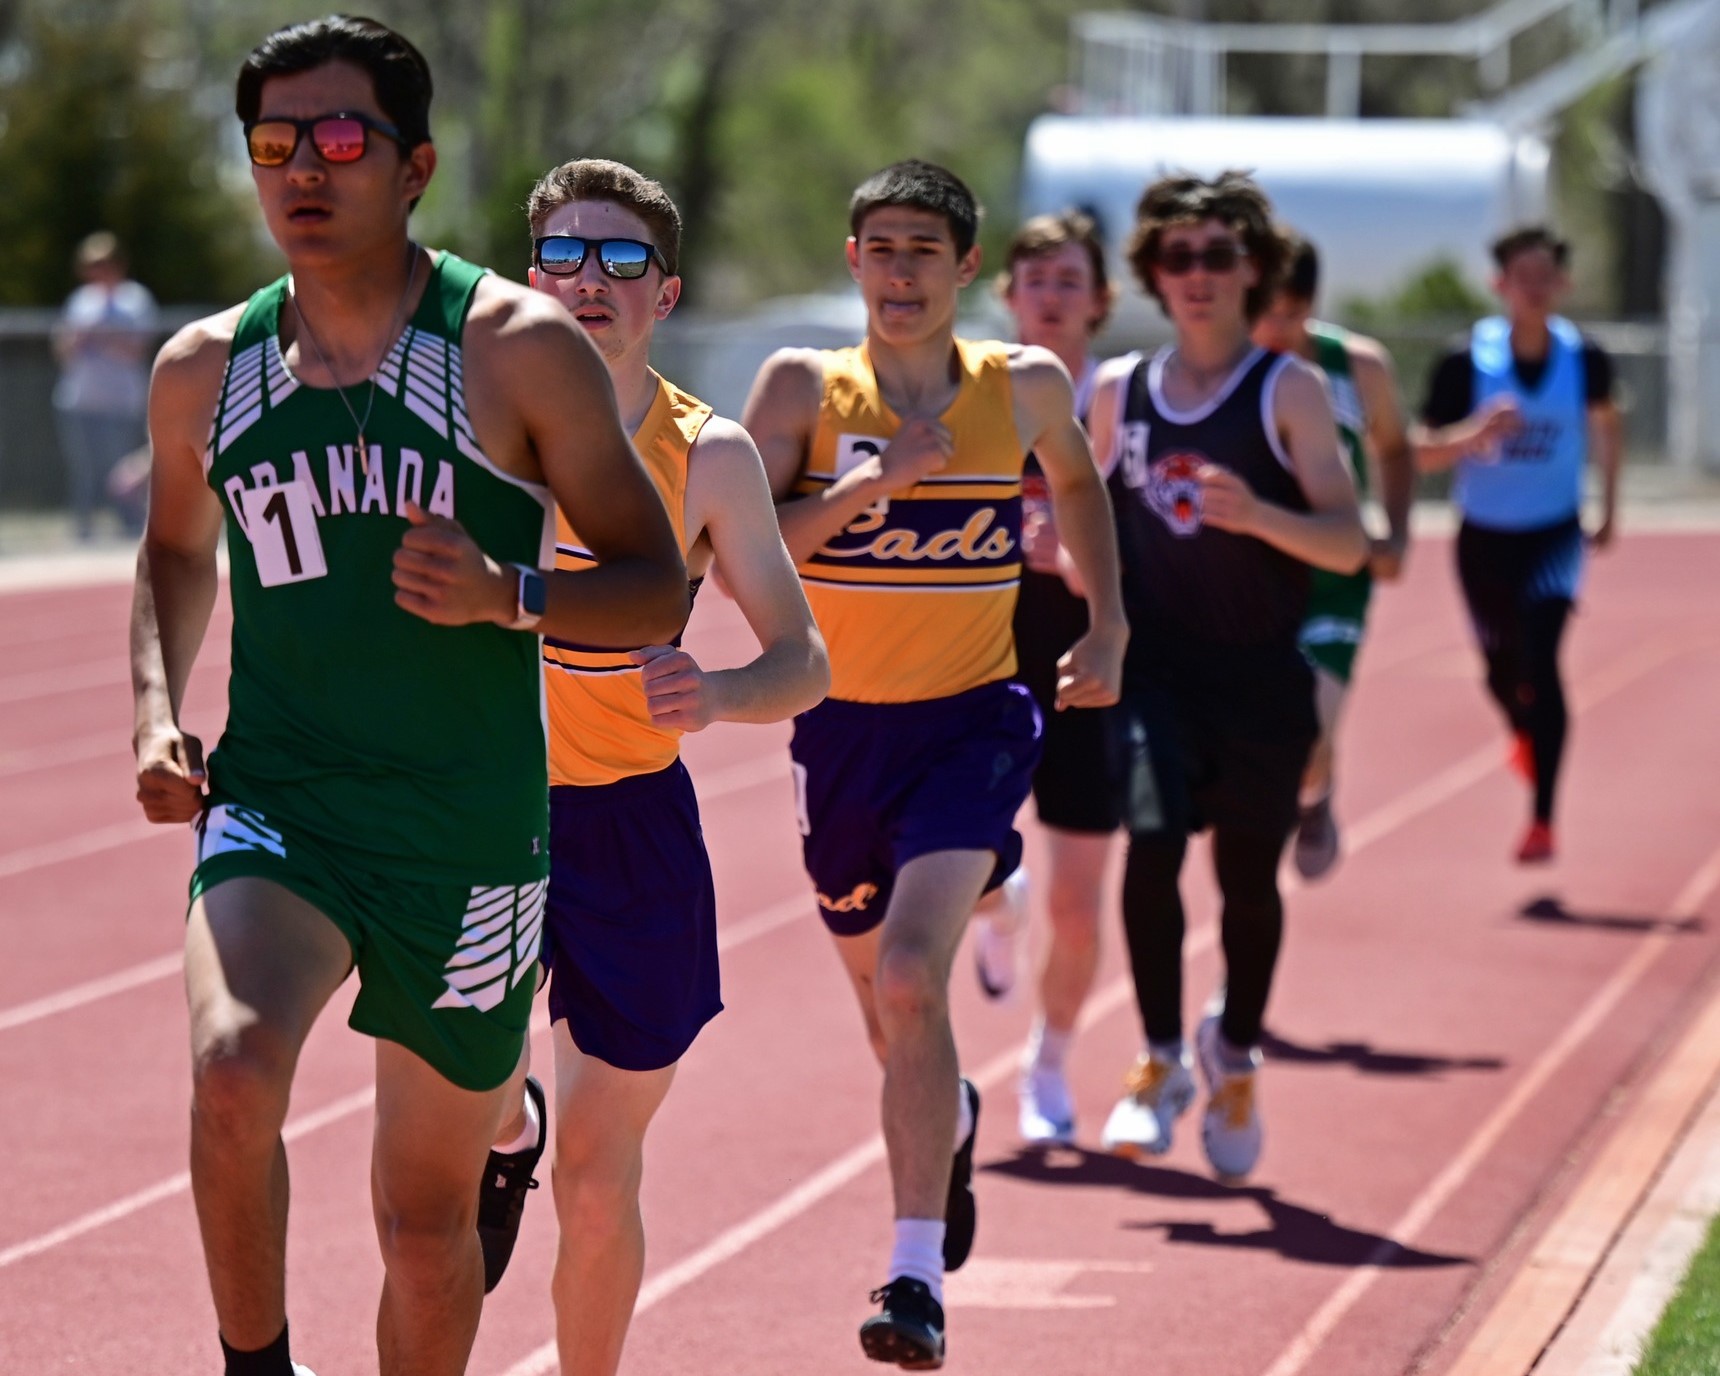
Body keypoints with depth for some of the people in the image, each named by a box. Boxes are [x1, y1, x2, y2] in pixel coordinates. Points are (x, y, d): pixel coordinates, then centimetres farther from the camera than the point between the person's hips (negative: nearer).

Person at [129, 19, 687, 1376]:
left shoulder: (518, 350, -6)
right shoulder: (205, 370, 4)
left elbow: (658, 589, -3)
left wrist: (507, 594, -21)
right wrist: (157, 711, 6)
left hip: (467, 834, -1)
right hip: (273, 804, 1)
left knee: (428, 1215, 9)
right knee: (232, 1071, -29)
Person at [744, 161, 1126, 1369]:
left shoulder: (1027, 387, 0)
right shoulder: (804, 388, -4)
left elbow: (1079, 481, 21)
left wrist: (1108, 628, 14)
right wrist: (862, 488, -24)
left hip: (976, 721, -2)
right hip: (845, 726, 2)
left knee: (911, 975, -23)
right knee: (885, 1002, 17)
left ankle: (919, 1279, -22)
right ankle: (951, 1119, 55)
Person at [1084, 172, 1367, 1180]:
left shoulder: (1289, 391, -3)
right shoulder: (1119, 393, 7)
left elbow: (1349, 545, -9)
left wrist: (1258, 514, -26)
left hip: (1262, 679, -1)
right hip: (1155, 670, 1)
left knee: (1249, 877, 7)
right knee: (1152, 841, -20)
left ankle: (1235, 1058, 33)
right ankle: (1162, 1063, -6)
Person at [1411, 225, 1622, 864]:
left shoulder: (1585, 359, -9)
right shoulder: (1465, 365, -16)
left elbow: (1605, 422, 13)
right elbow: (1422, 454, -14)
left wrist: (1609, 507, 17)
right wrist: (1477, 431, -33)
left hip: (1555, 533, -1)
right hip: (1485, 538, 1)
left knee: (1540, 661, -19)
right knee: (1502, 670, 16)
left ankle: (1542, 818, -17)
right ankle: (1525, 734, 54)